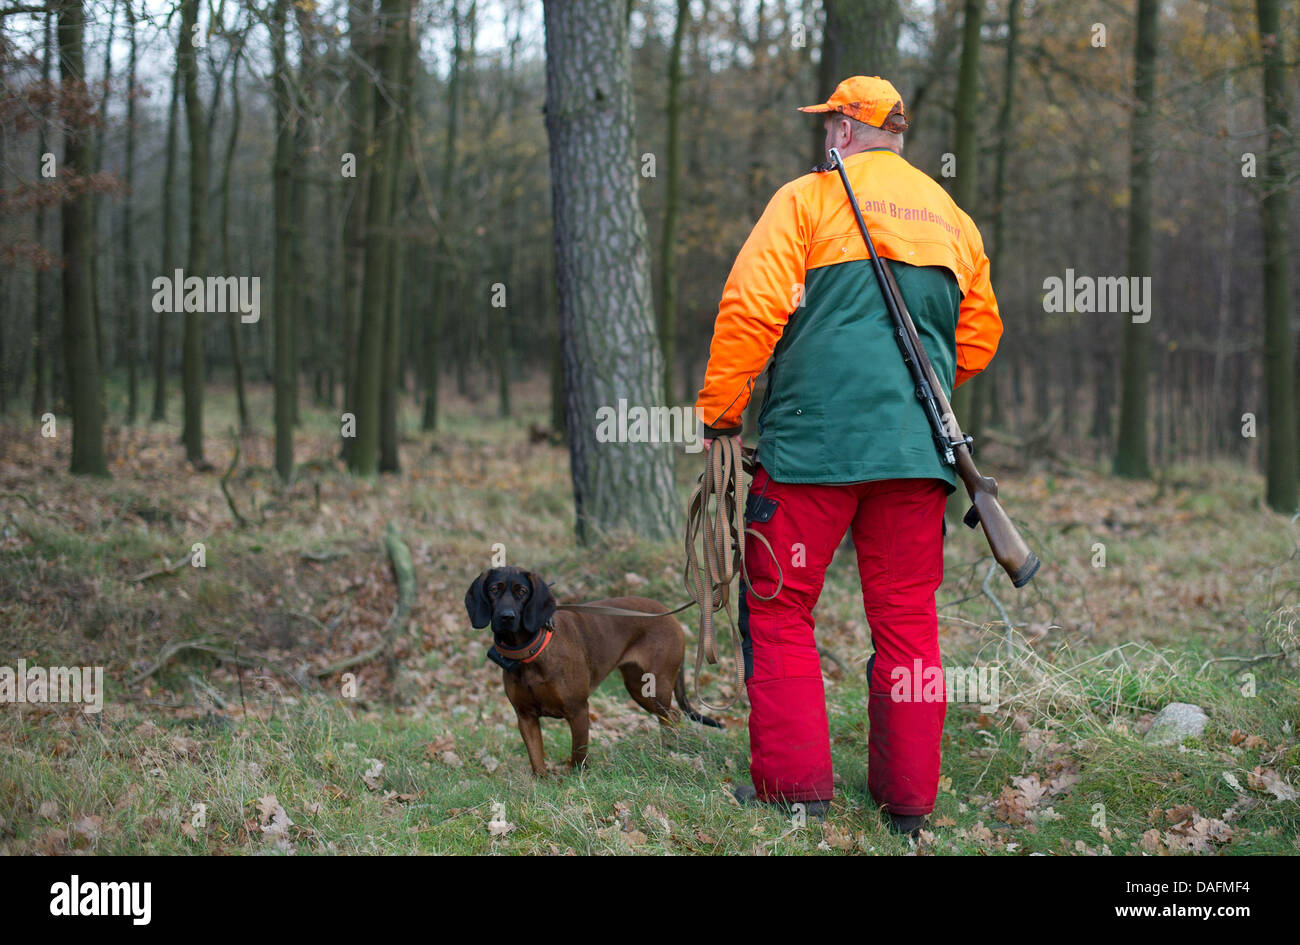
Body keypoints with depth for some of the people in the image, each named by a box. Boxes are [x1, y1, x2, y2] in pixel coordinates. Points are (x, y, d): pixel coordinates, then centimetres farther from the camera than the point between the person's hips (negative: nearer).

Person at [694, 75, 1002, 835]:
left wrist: (719, 412, 1)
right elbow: (979, 338, 22)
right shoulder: (951, 216, 18)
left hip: (813, 437, -5)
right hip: (918, 450, 5)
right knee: (907, 616, 9)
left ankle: (796, 781, 1)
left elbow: (751, 310, -7)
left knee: (780, 607, 5)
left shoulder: (810, 198, 1)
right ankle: (910, 797, 10)